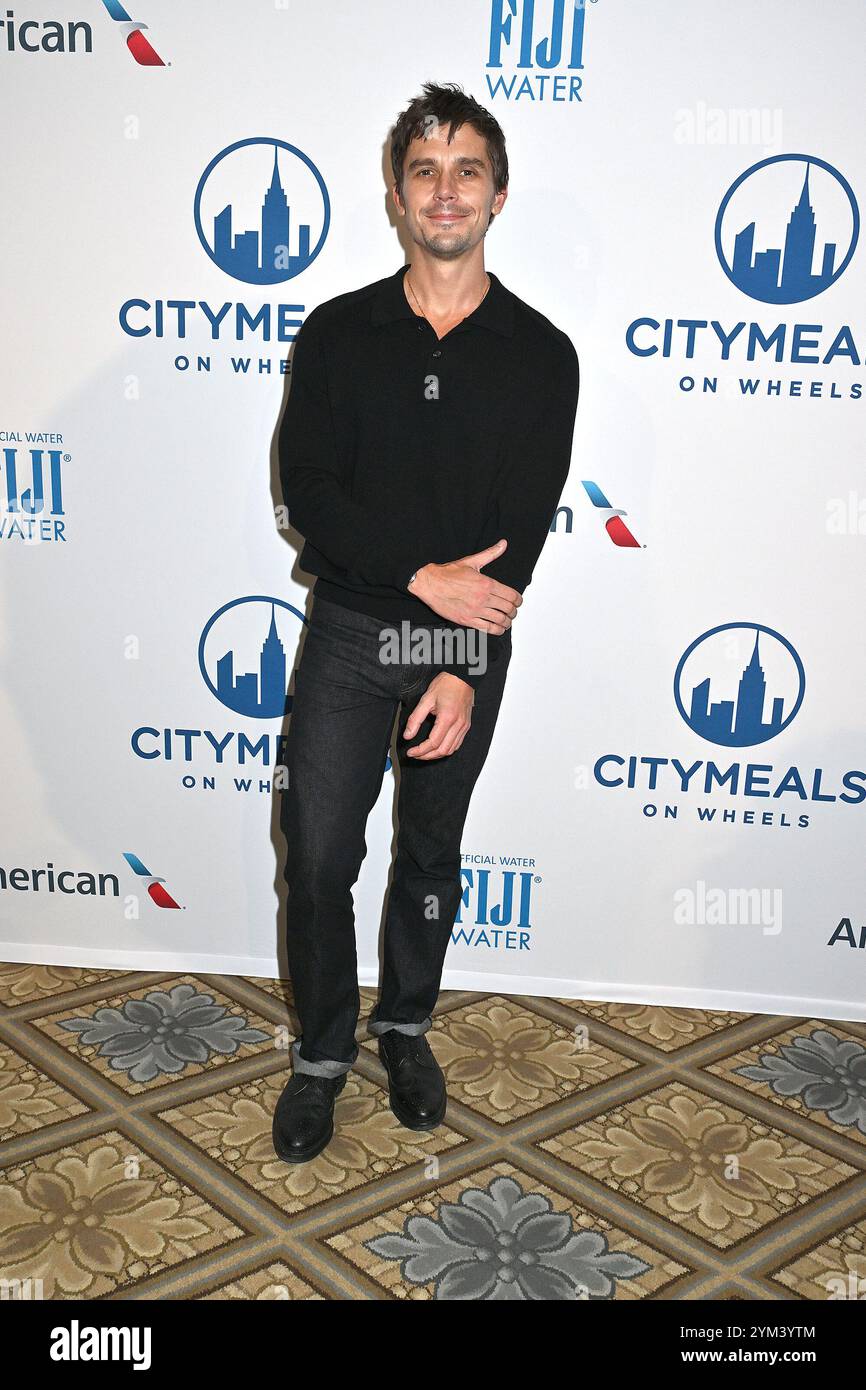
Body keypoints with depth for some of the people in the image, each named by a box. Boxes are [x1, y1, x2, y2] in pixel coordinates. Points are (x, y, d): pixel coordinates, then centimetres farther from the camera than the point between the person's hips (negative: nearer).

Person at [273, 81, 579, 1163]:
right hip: (349, 632, 0)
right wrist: (424, 578, -20)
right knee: (319, 855, 1)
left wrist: (462, 670, -17)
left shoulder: (540, 355, -3)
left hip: (468, 644, 0)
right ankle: (322, 1052, 22)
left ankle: (406, 1026, 36)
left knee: (431, 854, 14)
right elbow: (308, 491, -8)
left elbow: (523, 528, -9)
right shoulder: (338, 333, -1)